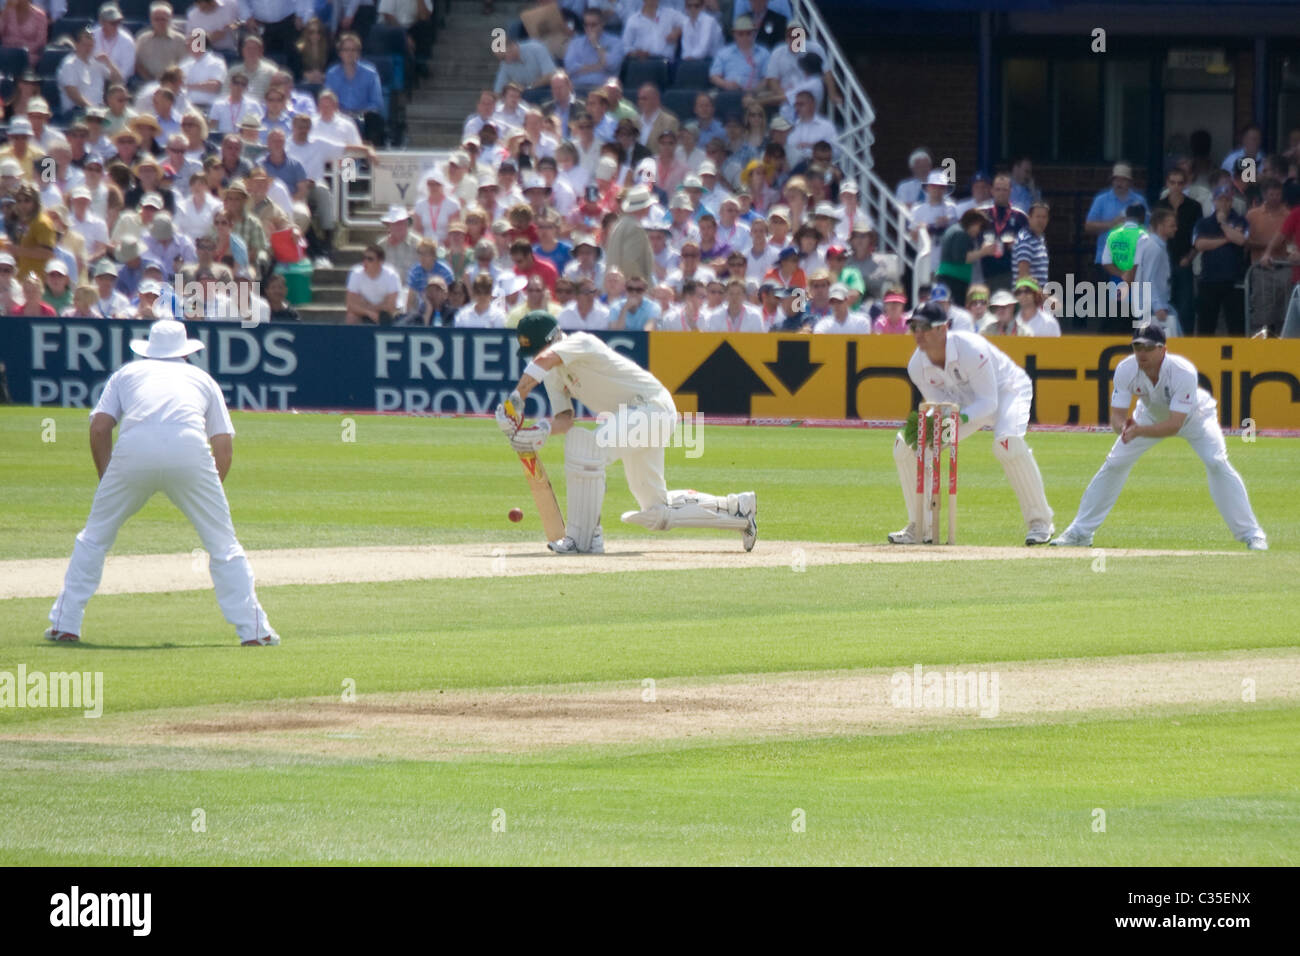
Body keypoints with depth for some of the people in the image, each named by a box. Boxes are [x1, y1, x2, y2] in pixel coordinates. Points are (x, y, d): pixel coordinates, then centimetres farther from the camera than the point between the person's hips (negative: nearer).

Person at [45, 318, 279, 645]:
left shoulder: (127, 373, 30)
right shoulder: (202, 379, 32)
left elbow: (99, 427, 16)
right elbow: (224, 444, 21)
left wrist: (107, 480, 23)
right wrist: (209, 492, 29)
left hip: (135, 449, 0)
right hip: (190, 449, 0)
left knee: (95, 536, 17)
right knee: (222, 541, 10)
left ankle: (65, 624, 13)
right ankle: (253, 629, 4)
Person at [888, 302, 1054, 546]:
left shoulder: (971, 350, -34)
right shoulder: (917, 366, -15)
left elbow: (988, 403, -31)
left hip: (1005, 391, -6)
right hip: (963, 402, 6)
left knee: (1007, 442, -37)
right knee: (905, 443, -6)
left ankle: (1040, 522, -23)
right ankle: (917, 527, 7)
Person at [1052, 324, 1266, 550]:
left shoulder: (1183, 372, -40)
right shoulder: (1126, 370, -29)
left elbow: (1175, 425, -43)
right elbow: (1116, 415, -28)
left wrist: (1138, 431, -58)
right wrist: (1123, 427, -53)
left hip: (1193, 415, -3)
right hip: (1152, 415, 3)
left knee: (1217, 463, -23)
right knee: (1114, 463, -5)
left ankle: (1251, 534, -15)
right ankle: (1080, 532, 8)